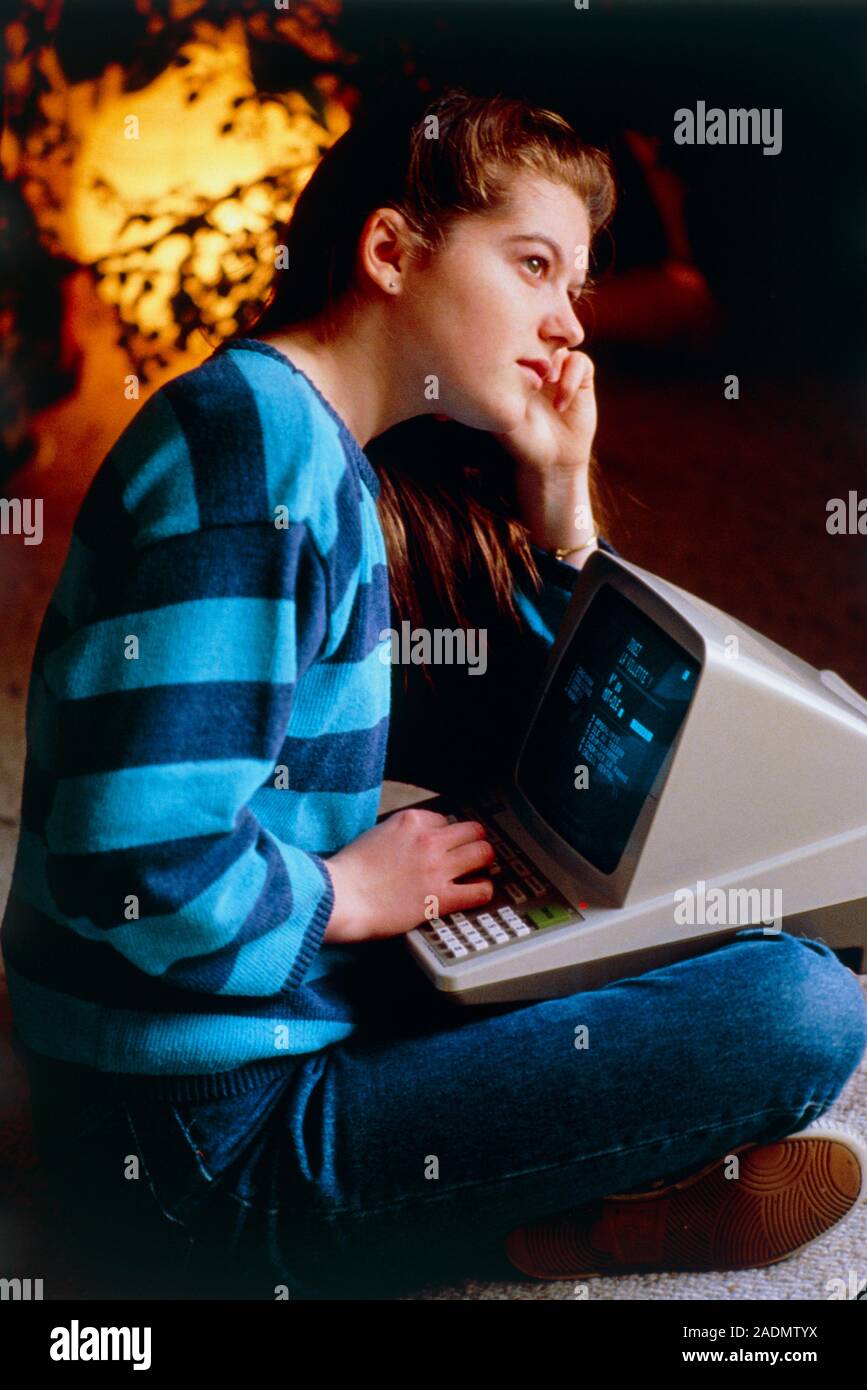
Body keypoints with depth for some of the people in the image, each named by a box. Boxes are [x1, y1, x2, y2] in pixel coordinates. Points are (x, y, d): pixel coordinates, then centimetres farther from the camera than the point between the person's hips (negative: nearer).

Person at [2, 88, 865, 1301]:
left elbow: (512, 760, 17)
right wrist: (346, 894, -11)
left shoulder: (330, 468, 11)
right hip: (207, 1137, -10)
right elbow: (142, 867, -30)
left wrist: (561, 499, 5)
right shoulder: (254, 437, -19)